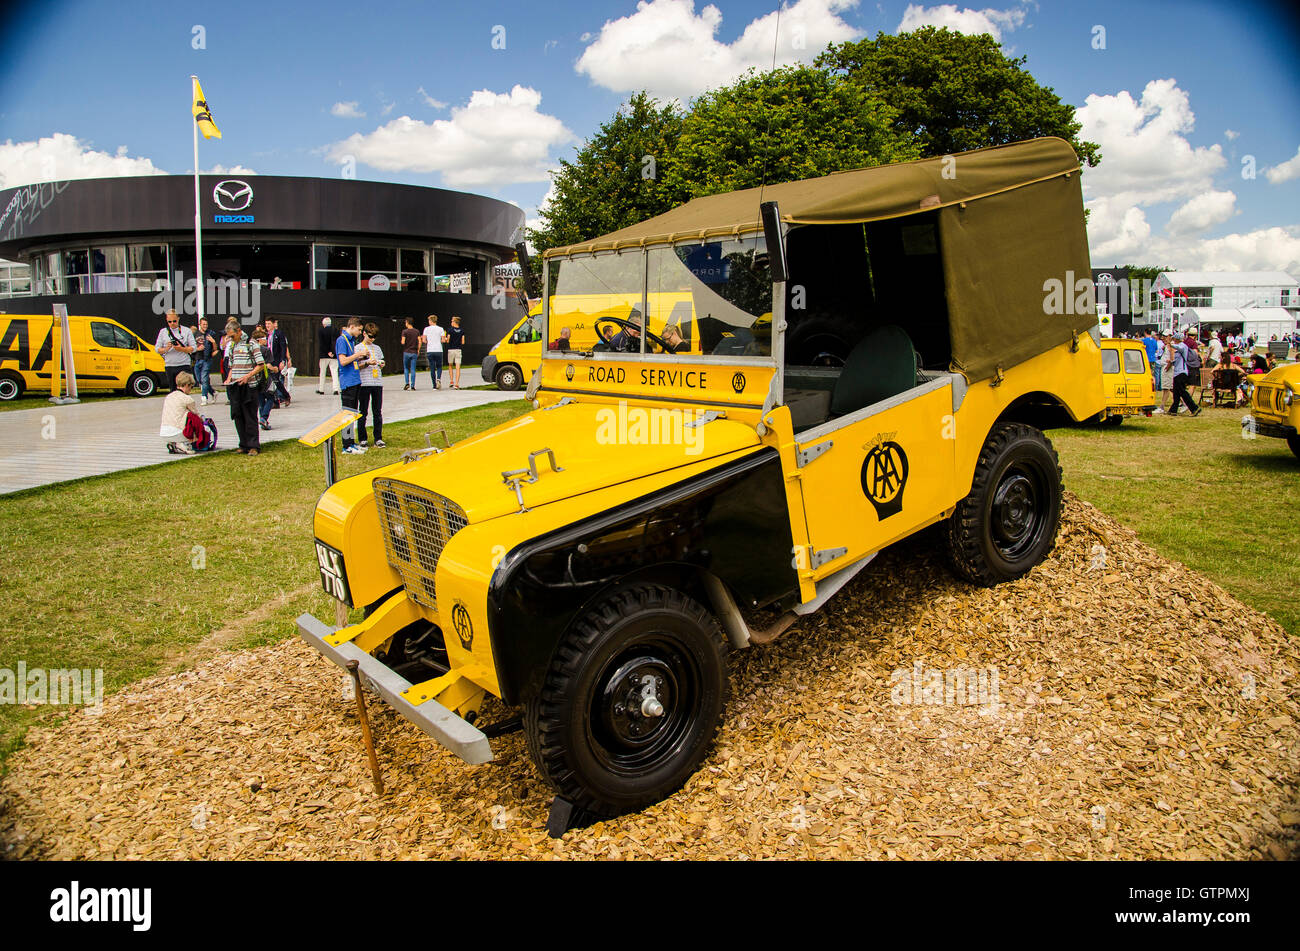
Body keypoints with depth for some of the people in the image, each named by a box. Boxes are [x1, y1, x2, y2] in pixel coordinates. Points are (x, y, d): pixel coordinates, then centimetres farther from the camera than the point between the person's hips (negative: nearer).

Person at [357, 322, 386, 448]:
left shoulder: (377, 348, 16)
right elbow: (356, 366, -3)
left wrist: (381, 364, -2)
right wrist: (367, 363, -17)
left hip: (377, 382, 4)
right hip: (364, 383, -4)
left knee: (378, 412, 4)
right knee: (362, 413, 1)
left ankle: (378, 439, 8)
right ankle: (362, 439, 7)